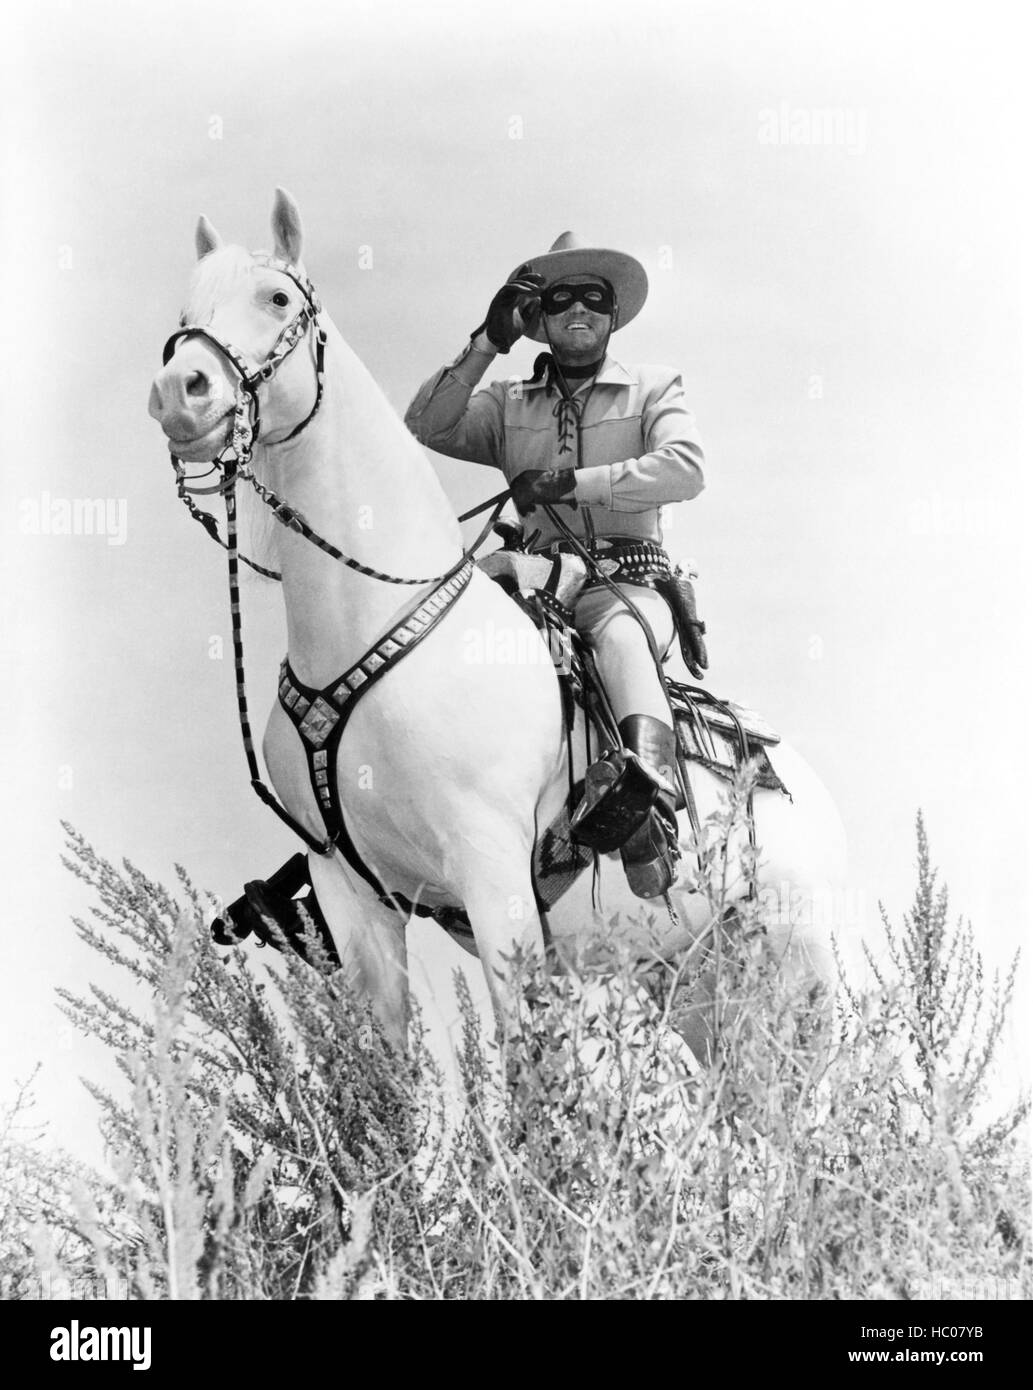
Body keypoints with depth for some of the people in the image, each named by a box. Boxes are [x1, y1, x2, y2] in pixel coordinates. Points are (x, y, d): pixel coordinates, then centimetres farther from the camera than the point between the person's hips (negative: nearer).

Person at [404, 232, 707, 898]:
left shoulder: (654, 388, 13)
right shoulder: (508, 403, 20)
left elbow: (685, 469, -6)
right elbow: (426, 429, 5)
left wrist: (567, 483, -11)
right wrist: (487, 345, -1)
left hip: (629, 580, -3)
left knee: (618, 632, -38)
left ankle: (655, 809, -55)